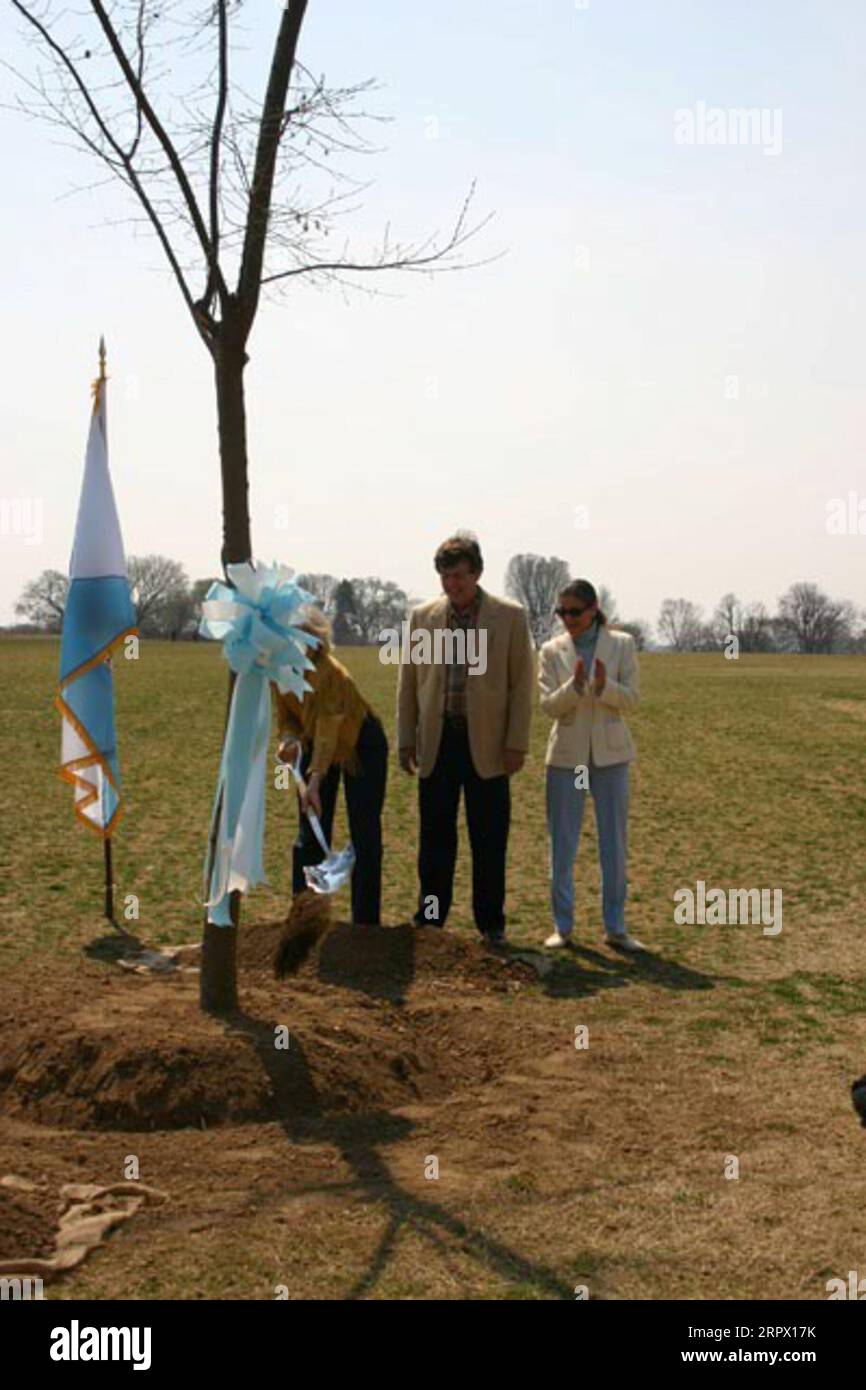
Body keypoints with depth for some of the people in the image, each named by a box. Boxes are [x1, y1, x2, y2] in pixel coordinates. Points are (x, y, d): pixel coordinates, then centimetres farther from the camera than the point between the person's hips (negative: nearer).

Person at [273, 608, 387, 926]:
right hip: (315, 745, 5)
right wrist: (290, 741, -30)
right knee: (309, 835, 3)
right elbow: (287, 719, -6)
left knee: (365, 834, -3)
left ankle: (366, 921, 6)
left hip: (361, 746, -5)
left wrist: (315, 781, -54)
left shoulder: (329, 672, -35)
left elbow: (328, 730, -43)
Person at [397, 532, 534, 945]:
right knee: (435, 837, 6)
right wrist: (406, 740, 4)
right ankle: (430, 918, 16)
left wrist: (517, 744, -7)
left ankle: (491, 923, 14)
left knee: (489, 840, 4)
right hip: (437, 742, 2)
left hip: (486, 743, -2)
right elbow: (407, 682, 10)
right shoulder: (422, 617, 6)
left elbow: (521, 684, -1)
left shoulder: (510, 617, 0)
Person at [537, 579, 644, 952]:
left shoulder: (621, 644, -1)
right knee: (562, 843, 3)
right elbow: (549, 705, -6)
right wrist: (575, 685, -25)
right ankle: (562, 925, 14)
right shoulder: (552, 650, 1)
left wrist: (603, 685, -25)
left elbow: (630, 699, -5)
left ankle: (615, 927, 14)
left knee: (614, 842, 4)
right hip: (567, 754, 0)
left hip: (610, 753, 0)